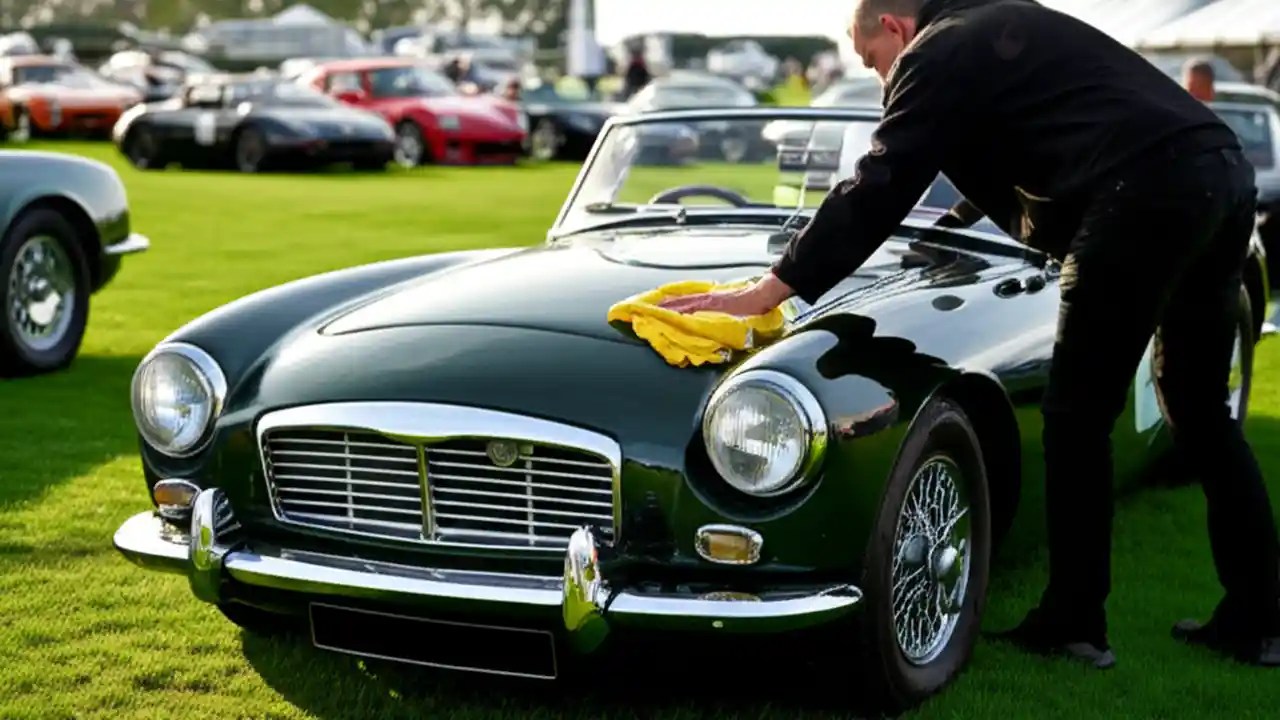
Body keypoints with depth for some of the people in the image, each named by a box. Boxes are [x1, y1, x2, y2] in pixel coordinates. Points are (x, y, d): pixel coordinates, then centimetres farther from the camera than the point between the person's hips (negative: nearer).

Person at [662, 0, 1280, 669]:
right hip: (1222, 172, 9)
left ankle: (1073, 624, 8)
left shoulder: (938, 54, 2)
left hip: (1151, 192, -9)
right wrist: (955, 218, 56)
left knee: (1077, 416, 2)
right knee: (1202, 413, 16)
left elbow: (876, 190, -6)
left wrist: (769, 289, -5)